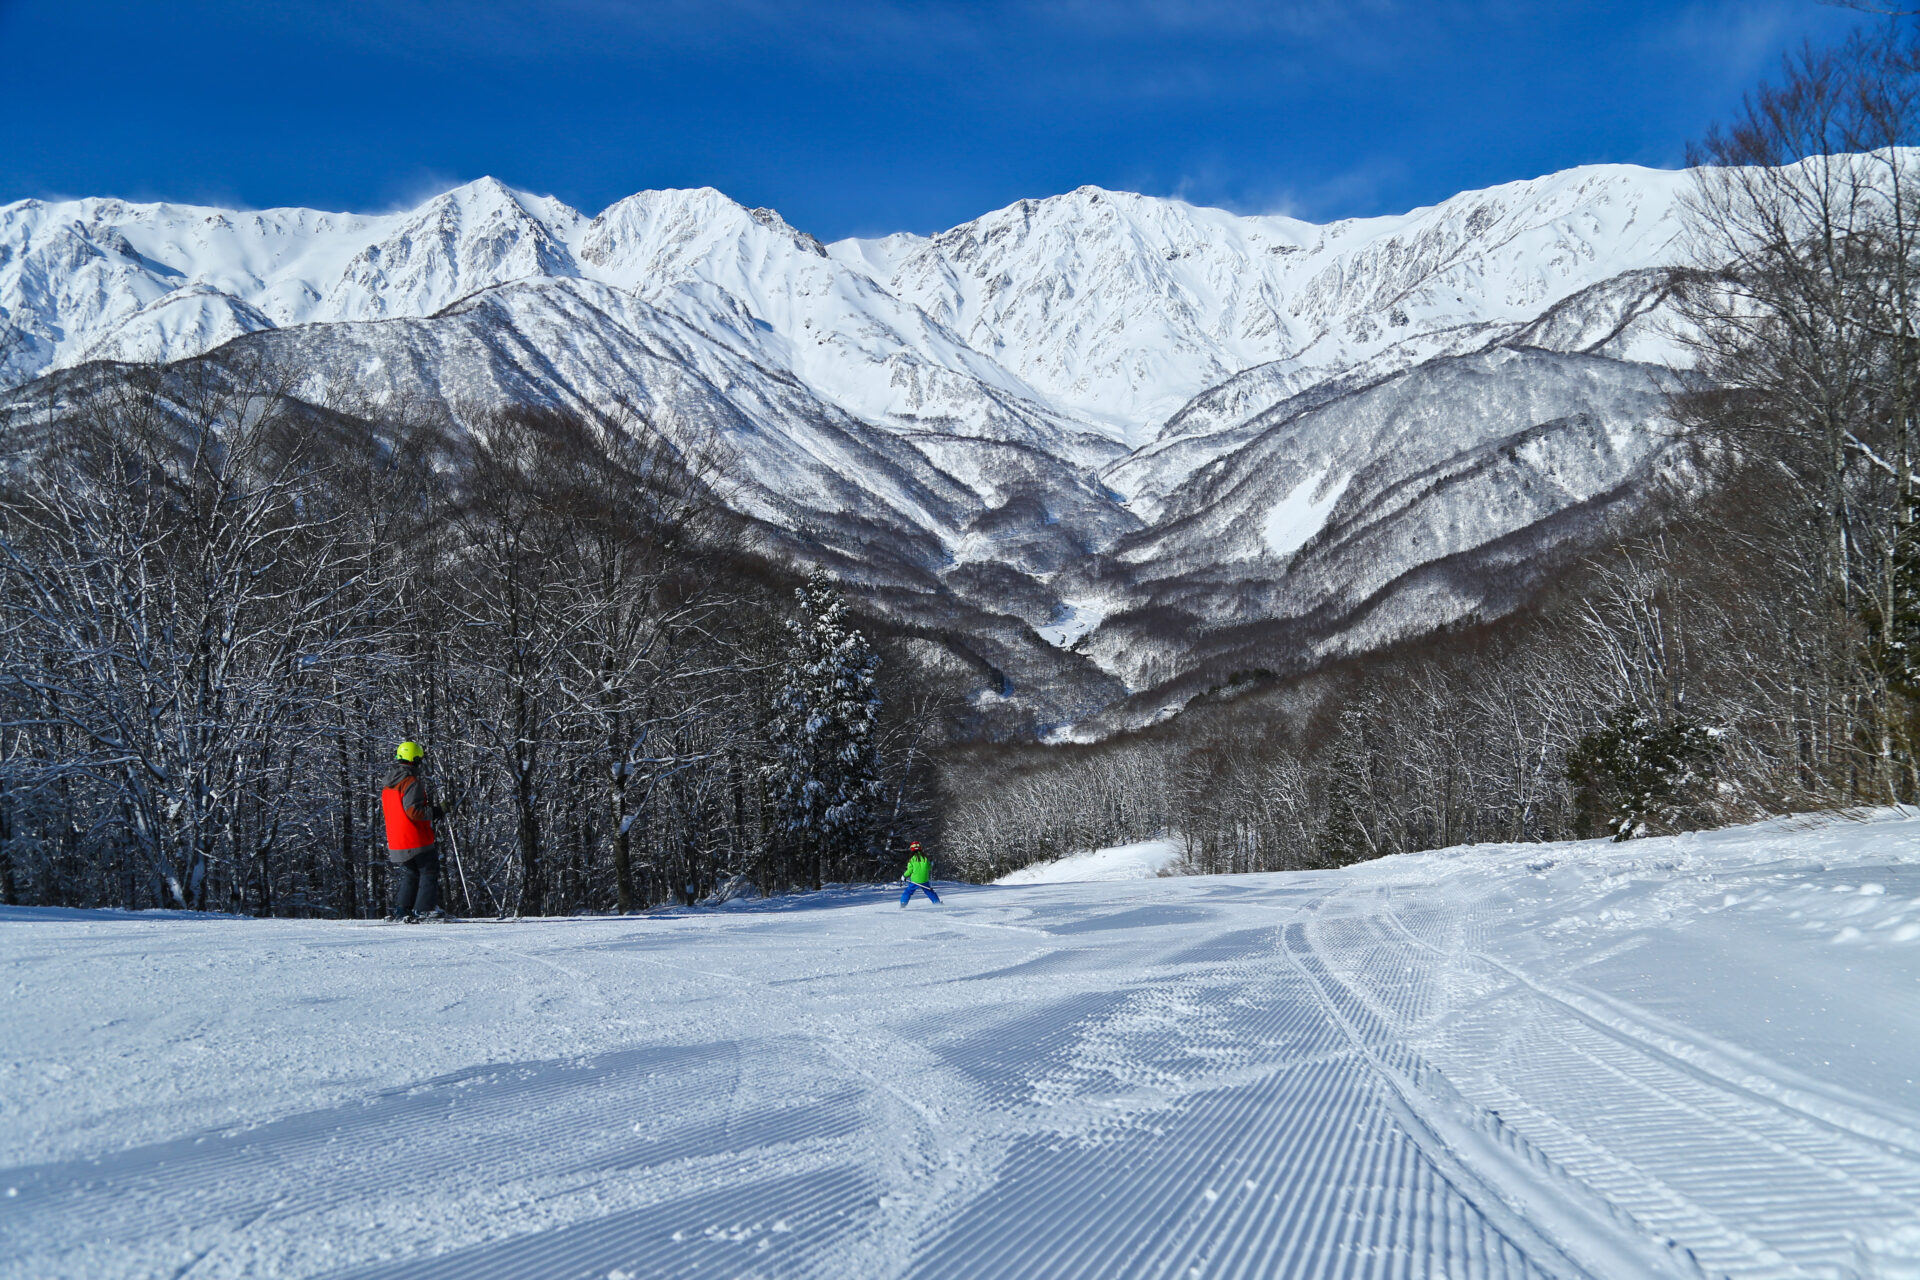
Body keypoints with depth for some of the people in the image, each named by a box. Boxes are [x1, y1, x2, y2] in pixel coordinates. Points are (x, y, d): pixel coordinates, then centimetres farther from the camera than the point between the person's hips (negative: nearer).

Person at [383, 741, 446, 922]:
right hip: (417, 840, -8)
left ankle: (401, 910, 13)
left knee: (410, 874, 19)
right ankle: (423, 910, -5)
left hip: (395, 841, 8)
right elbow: (413, 811, -24)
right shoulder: (412, 783, -17)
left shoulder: (388, 784, 11)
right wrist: (435, 812, -13)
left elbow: (385, 809, 19)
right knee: (429, 873, 1)